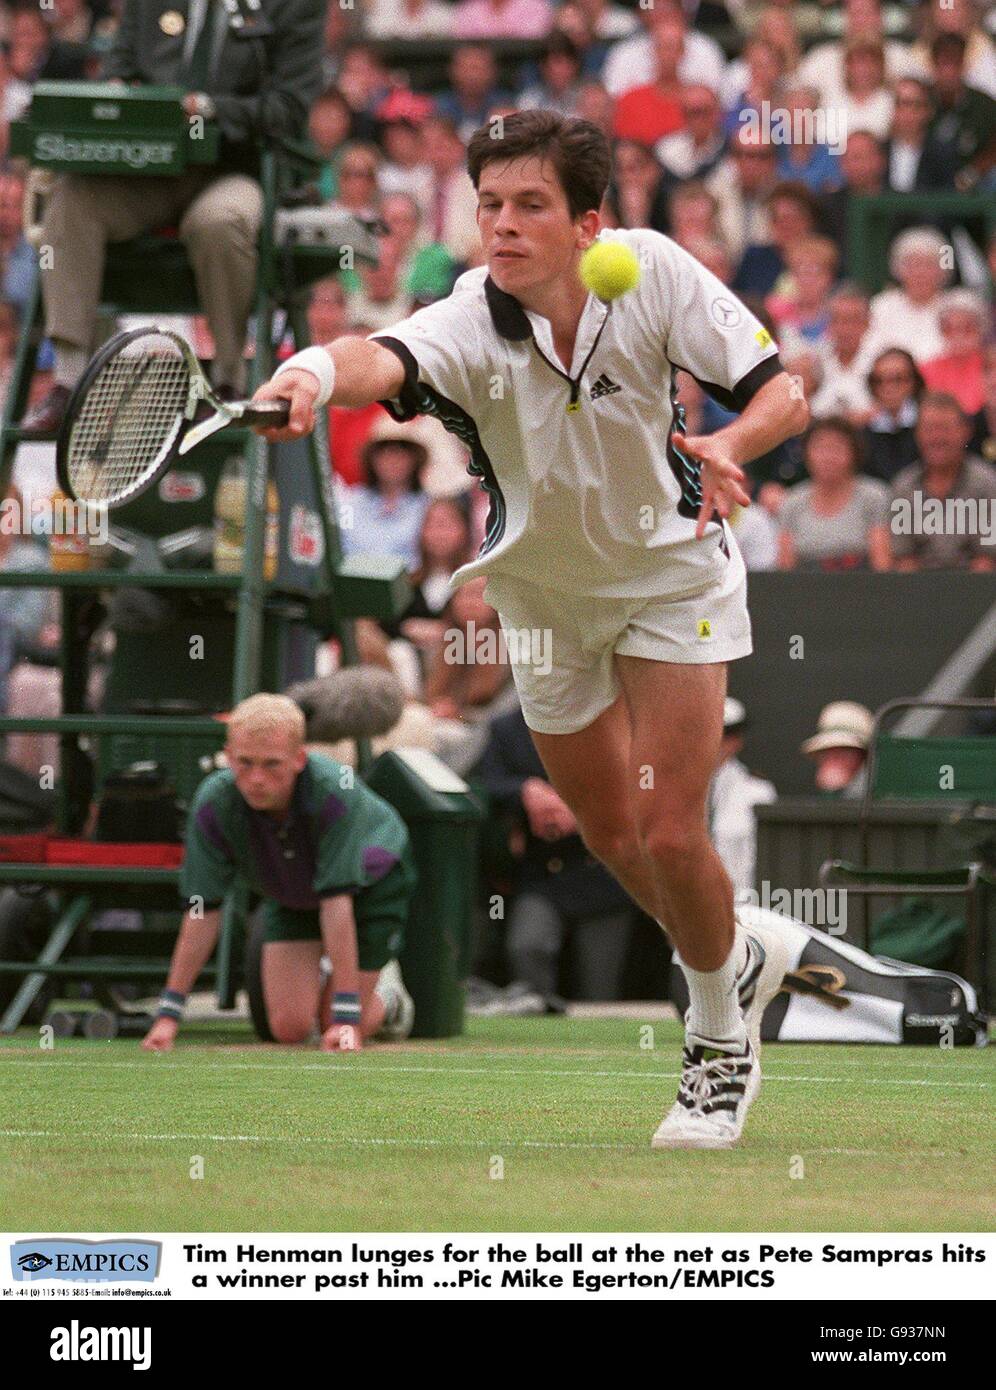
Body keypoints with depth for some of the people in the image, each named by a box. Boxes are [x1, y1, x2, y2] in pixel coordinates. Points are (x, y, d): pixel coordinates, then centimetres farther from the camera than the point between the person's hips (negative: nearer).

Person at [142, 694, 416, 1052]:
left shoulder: (334, 791, -41)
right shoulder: (214, 804, -31)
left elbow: (337, 901, -40)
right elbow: (203, 911, -24)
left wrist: (345, 1016, -40)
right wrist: (169, 1012, -26)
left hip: (371, 885, -3)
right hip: (291, 898, 3)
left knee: (339, 1033, -7)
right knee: (289, 1027, -8)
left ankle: (387, 996, 28)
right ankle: (320, 981, 26)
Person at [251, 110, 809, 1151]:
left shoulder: (653, 272, -25)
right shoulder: (470, 324, -30)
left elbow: (781, 396, -18)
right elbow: (385, 362, -53)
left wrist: (726, 447, -41)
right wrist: (317, 373, -77)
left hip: (671, 570, -2)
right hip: (546, 595, 2)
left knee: (669, 833, -9)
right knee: (609, 833, 15)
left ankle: (719, 1030, 18)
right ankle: (739, 958, 46)